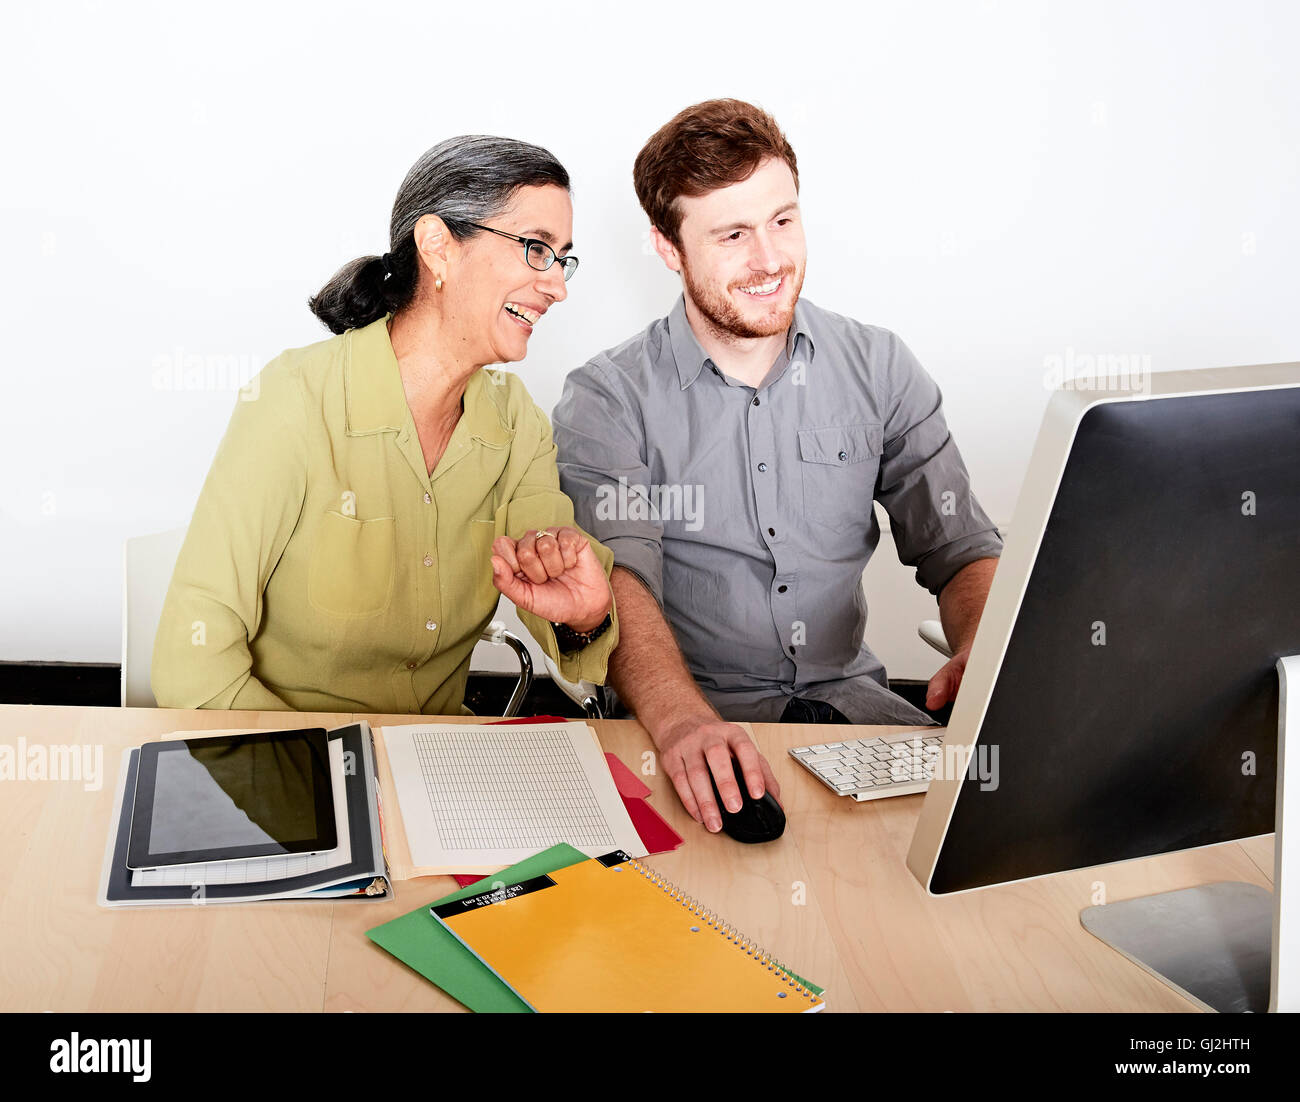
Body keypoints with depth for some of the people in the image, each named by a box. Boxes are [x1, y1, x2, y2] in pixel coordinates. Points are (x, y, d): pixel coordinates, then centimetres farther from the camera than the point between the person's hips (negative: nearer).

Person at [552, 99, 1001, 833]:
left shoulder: (880, 369, 8)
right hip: (687, 719, -4)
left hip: (852, 700, 4)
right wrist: (681, 719, -40)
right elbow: (619, 582, -18)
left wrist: (984, 656, -17)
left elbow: (963, 550, 7)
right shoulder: (609, 401, -4)